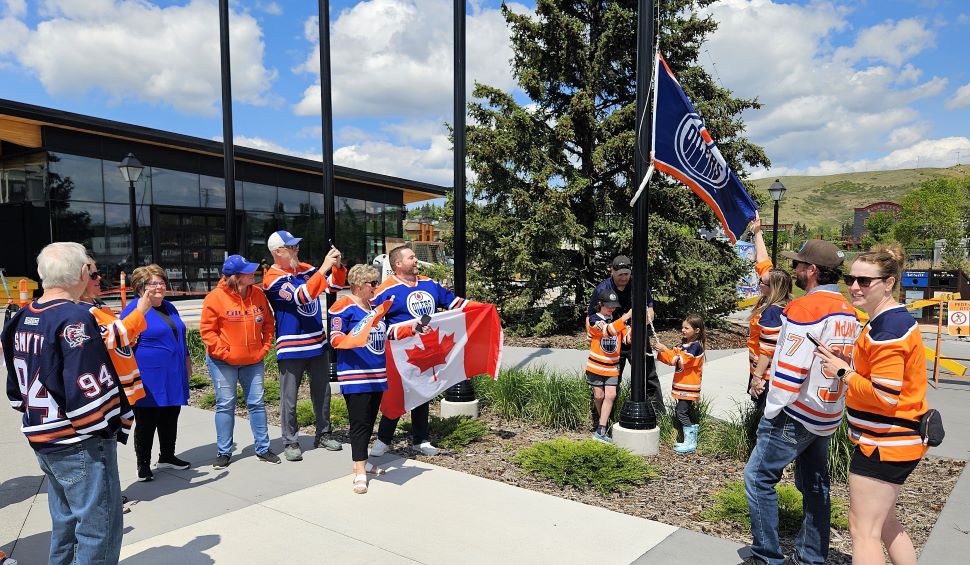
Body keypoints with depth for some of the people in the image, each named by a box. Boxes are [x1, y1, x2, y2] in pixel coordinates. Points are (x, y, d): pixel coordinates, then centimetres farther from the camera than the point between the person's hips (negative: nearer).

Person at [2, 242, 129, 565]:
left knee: (65, 523, 23)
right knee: (98, 526, 4)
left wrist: (40, 416, 21)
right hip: (82, 444, -9)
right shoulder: (74, 318, -21)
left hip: (43, 440, 9)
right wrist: (119, 422, -13)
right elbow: (88, 390, -25)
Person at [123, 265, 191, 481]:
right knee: (146, 423, 4)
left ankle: (167, 457, 30)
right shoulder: (134, 310, -10)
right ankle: (143, 464, 17)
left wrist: (186, 359, 21)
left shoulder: (169, 307, 13)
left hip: (173, 377, 7)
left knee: (170, 419, 16)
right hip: (150, 380, -7)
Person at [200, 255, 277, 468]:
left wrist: (265, 347, -1)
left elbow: (268, 323, 8)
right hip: (222, 362, -4)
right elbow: (207, 330, -11)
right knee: (225, 405, 4)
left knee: (257, 403, 8)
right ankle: (224, 452, 18)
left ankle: (263, 449, 18)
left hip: (253, 361, 4)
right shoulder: (216, 297, -13)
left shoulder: (258, 294, 0)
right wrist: (223, 352, -16)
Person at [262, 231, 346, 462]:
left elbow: (333, 287, 8)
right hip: (291, 347, -6)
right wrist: (324, 267, -29)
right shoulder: (273, 278, -13)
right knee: (289, 398, 4)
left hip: (317, 342, 6)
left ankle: (323, 434, 30)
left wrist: (337, 266, -11)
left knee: (322, 392, 15)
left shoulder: (305, 269, 6)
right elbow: (302, 296, -27)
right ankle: (290, 442, 17)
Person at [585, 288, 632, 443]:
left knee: (610, 395, -7)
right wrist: (626, 317, -34)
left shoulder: (617, 320, 6)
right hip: (596, 366, -3)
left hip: (612, 367, 3)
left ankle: (600, 431, -5)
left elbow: (627, 338, -3)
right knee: (599, 396, 4)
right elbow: (608, 330, -29)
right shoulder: (594, 320, -10)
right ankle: (602, 422, 30)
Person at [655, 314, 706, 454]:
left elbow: (681, 361, -24)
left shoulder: (696, 346, -15)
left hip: (689, 387, -9)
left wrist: (665, 350, -24)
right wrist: (661, 352, -4)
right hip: (681, 385, 9)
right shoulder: (683, 344, 12)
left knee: (681, 412, -9)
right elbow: (671, 359, 13)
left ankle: (690, 443, -2)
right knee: (681, 412, 14)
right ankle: (691, 440, 24)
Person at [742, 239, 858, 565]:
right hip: (828, 415, 9)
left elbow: (790, 368, -23)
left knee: (758, 477, 1)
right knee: (814, 486, 16)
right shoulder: (847, 311, 8)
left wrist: (771, 410, -13)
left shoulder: (805, 307, -19)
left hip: (796, 414, -9)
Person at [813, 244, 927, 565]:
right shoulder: (892, 319, 11)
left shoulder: (887, 328, -22)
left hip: (886, 442, -11)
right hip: (896, 439, 11)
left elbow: (885, 397, -26)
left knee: (863, 529, -2)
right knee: (883, 522, 23)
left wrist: (843, 372, -15)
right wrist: (849, 363, 4)